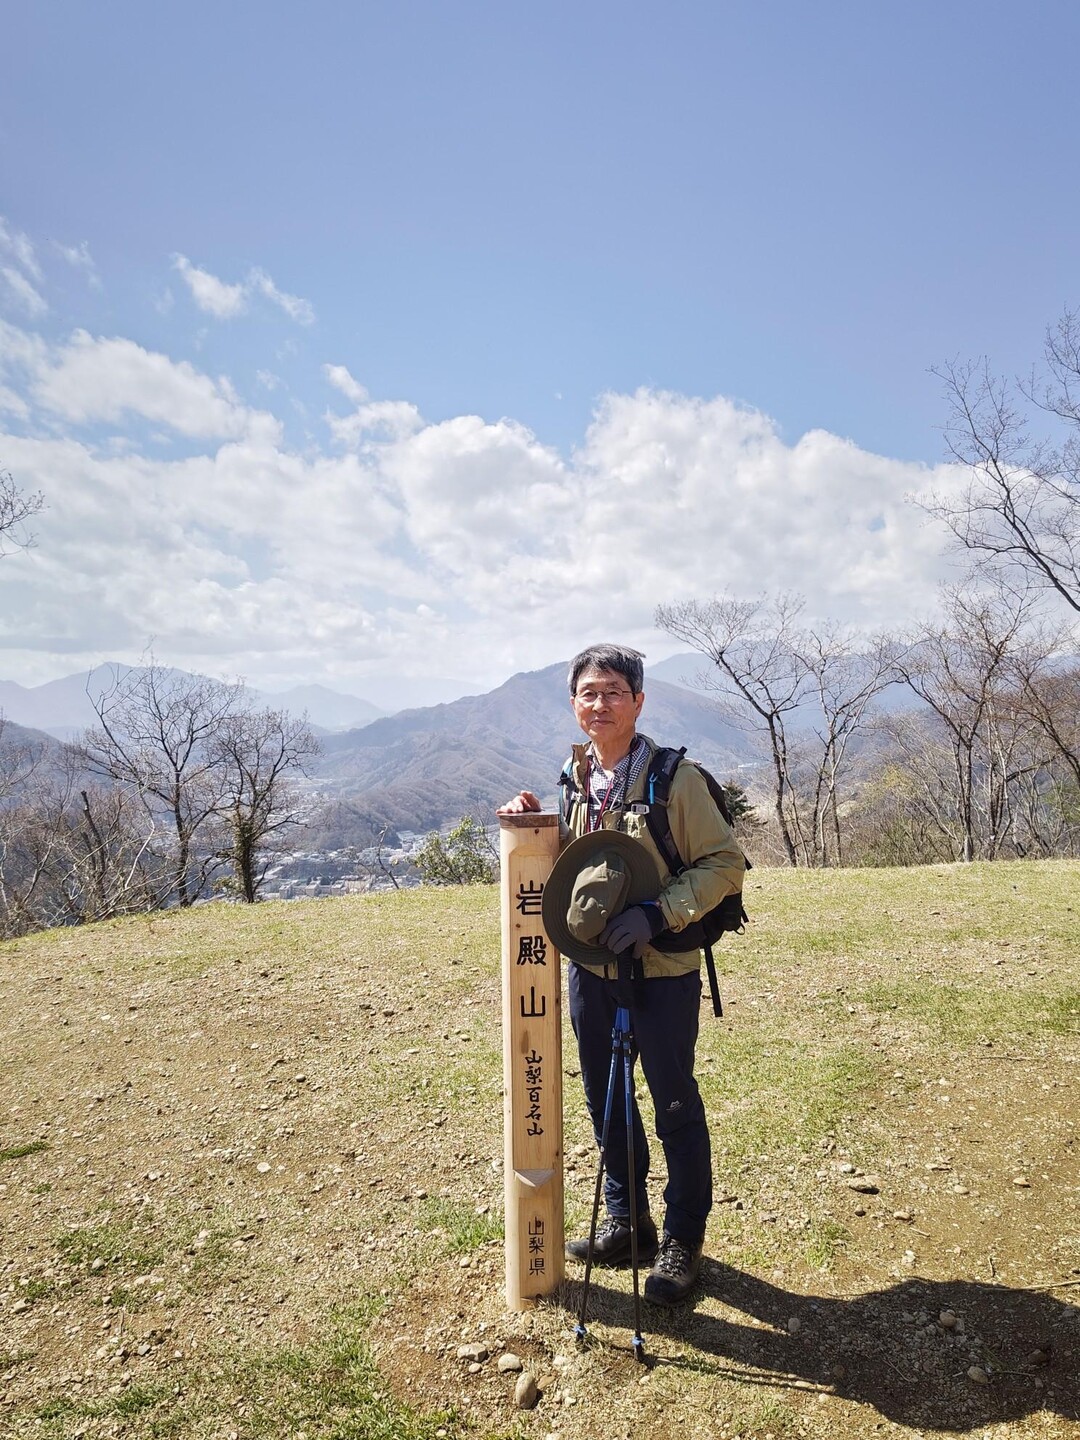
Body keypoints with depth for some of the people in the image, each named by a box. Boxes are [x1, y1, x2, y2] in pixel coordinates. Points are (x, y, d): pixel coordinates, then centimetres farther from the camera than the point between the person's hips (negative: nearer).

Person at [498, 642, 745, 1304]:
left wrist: (657, 914, -23)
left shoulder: (676, 778, -14)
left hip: (662, 971, -5)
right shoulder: (574, 778, 3)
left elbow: (725, 863, -13)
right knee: (605, 1099, 19)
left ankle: (682, 1239, 31)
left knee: (675, 1105, 10)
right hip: (590, 966, 6)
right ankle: (626, 1221, 40)